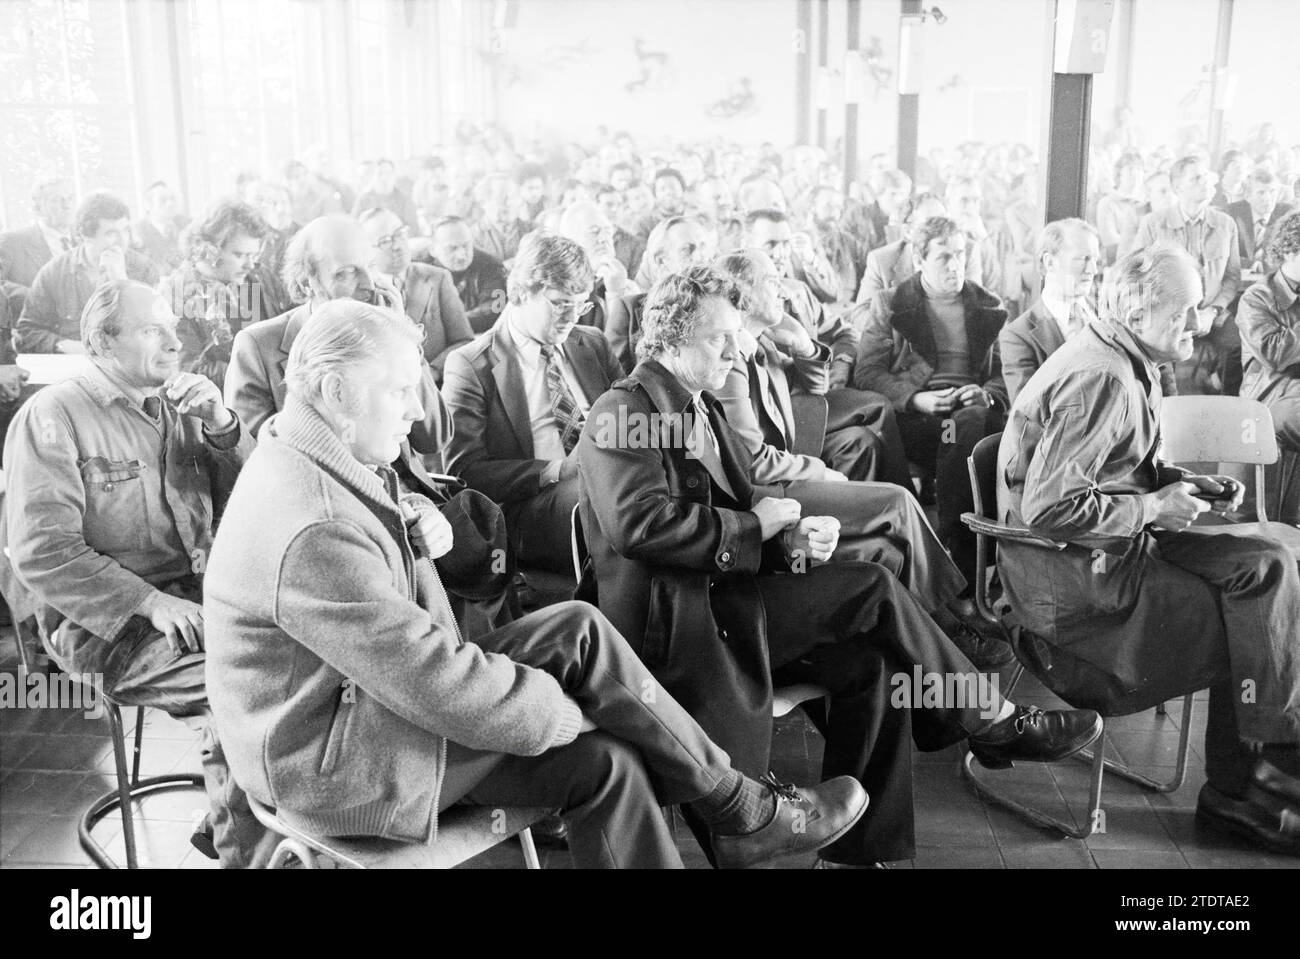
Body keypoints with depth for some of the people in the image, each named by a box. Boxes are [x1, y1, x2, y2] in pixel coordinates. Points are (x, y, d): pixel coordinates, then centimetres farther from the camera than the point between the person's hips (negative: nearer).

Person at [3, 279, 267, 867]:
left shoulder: (180, 409, 13)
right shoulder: (52, 417, -4)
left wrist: (222, 427, -9)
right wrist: (152, 603, -21)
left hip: (194, 597, 6)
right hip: (105, 626, -6)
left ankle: (224, 815, 1)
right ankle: (243, 851, -7)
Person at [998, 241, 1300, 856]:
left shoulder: (1130, 367, 11)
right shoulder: (1100, 379, -22)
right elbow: (1048, 507, -29)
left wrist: (1182, 483, 5)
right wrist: (1154, 508, -18)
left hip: (1118, 545, 10)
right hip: (1071, 576, -10)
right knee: (1244, 627, -7)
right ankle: (1240, 794, 13)